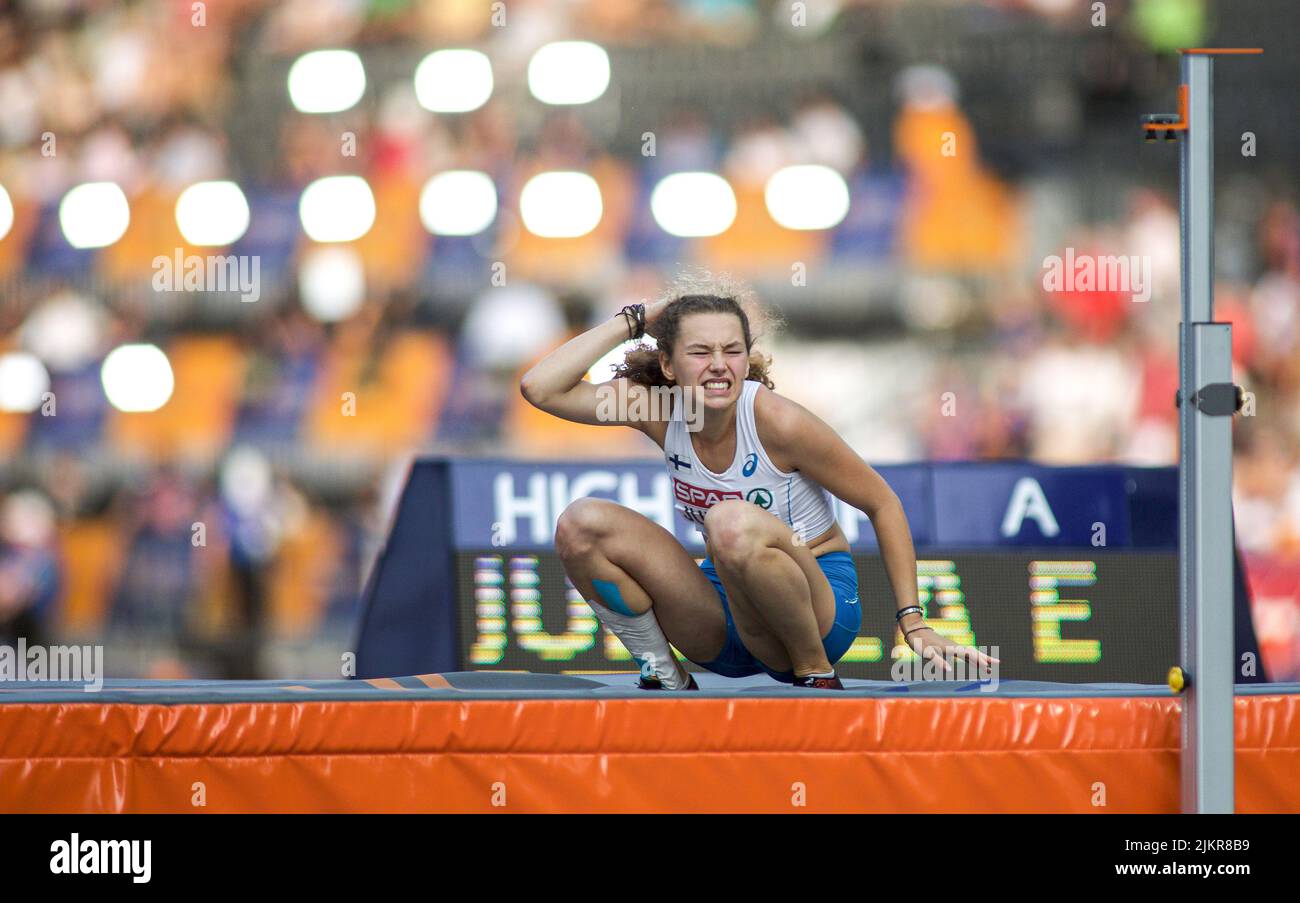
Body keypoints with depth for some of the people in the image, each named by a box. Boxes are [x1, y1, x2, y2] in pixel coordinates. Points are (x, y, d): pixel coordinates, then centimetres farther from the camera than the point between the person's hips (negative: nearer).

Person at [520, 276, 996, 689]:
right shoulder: (660, 411, -7)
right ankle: (664, 677, 1)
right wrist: (634, 320, -12)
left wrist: (914, 625, -13)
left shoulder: (777, 422, -19)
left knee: (732, 522, -37)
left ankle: (816, 674, -16)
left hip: (819, 609, -5)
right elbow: (540, 387, -15)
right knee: (582, 524, -15)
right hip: (724, 617, 5)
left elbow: (883, 504, -10)